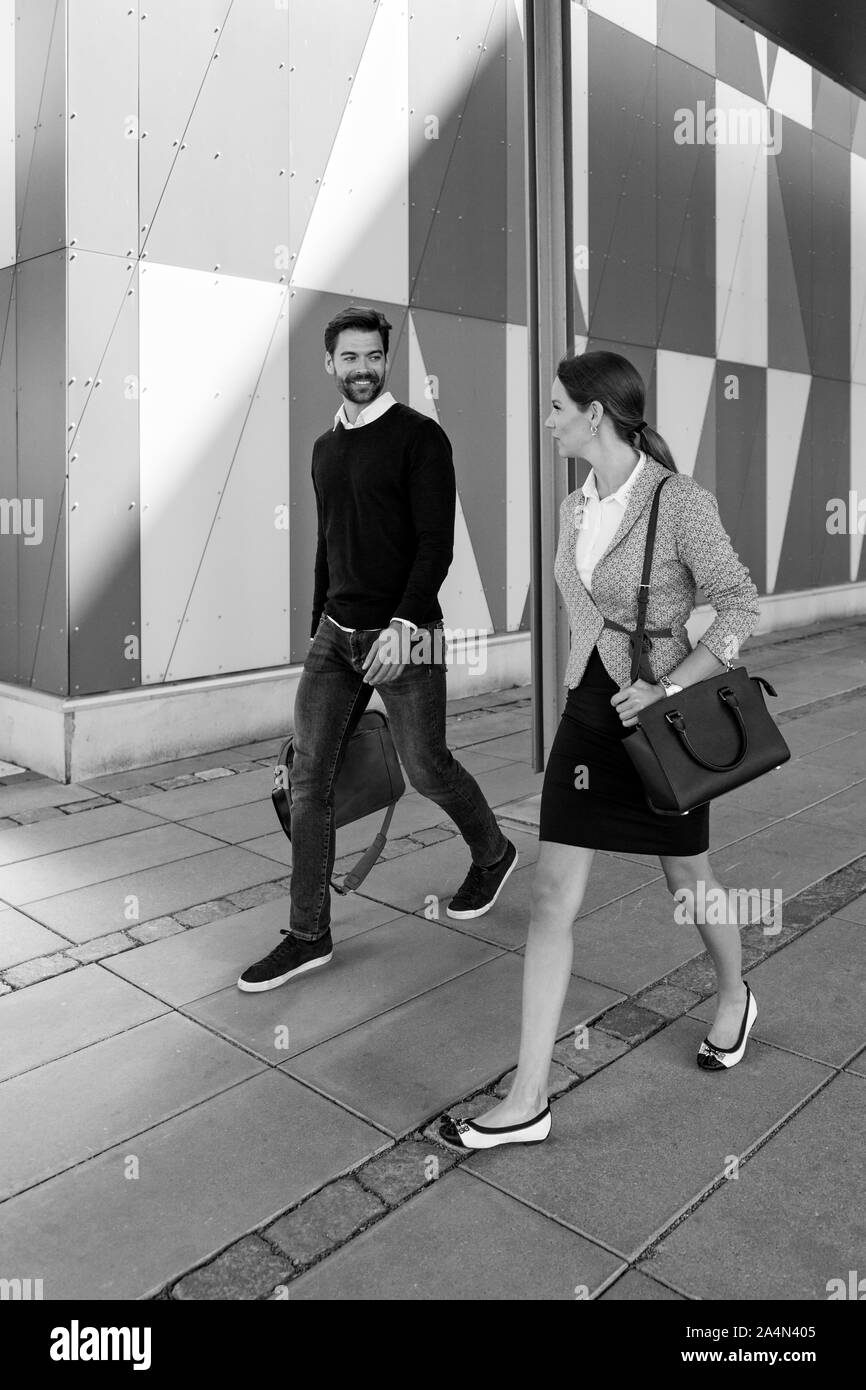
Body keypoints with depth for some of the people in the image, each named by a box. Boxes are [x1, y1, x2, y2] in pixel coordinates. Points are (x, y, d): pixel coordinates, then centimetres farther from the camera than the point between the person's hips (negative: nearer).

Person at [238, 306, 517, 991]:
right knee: (309, 775, 1)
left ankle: (494, 853, 36)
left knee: (426, 766, 4)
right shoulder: (326, 447, 15)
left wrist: (401, 626, -21)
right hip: (335, 633, 6)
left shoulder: (419, 435, -6)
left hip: (404, 635, -6)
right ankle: (309, 935, 11)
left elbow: (437, 543, -13)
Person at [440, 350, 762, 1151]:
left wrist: (667, 688, -21)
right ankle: (530, 1101, 9)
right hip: (587, 715, 6)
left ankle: (736, 998, 49)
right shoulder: (575, 510, 5)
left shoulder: (681, 502, -15)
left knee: (689, 885, 16)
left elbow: (741, 607, -14)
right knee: (552, 901, 1)